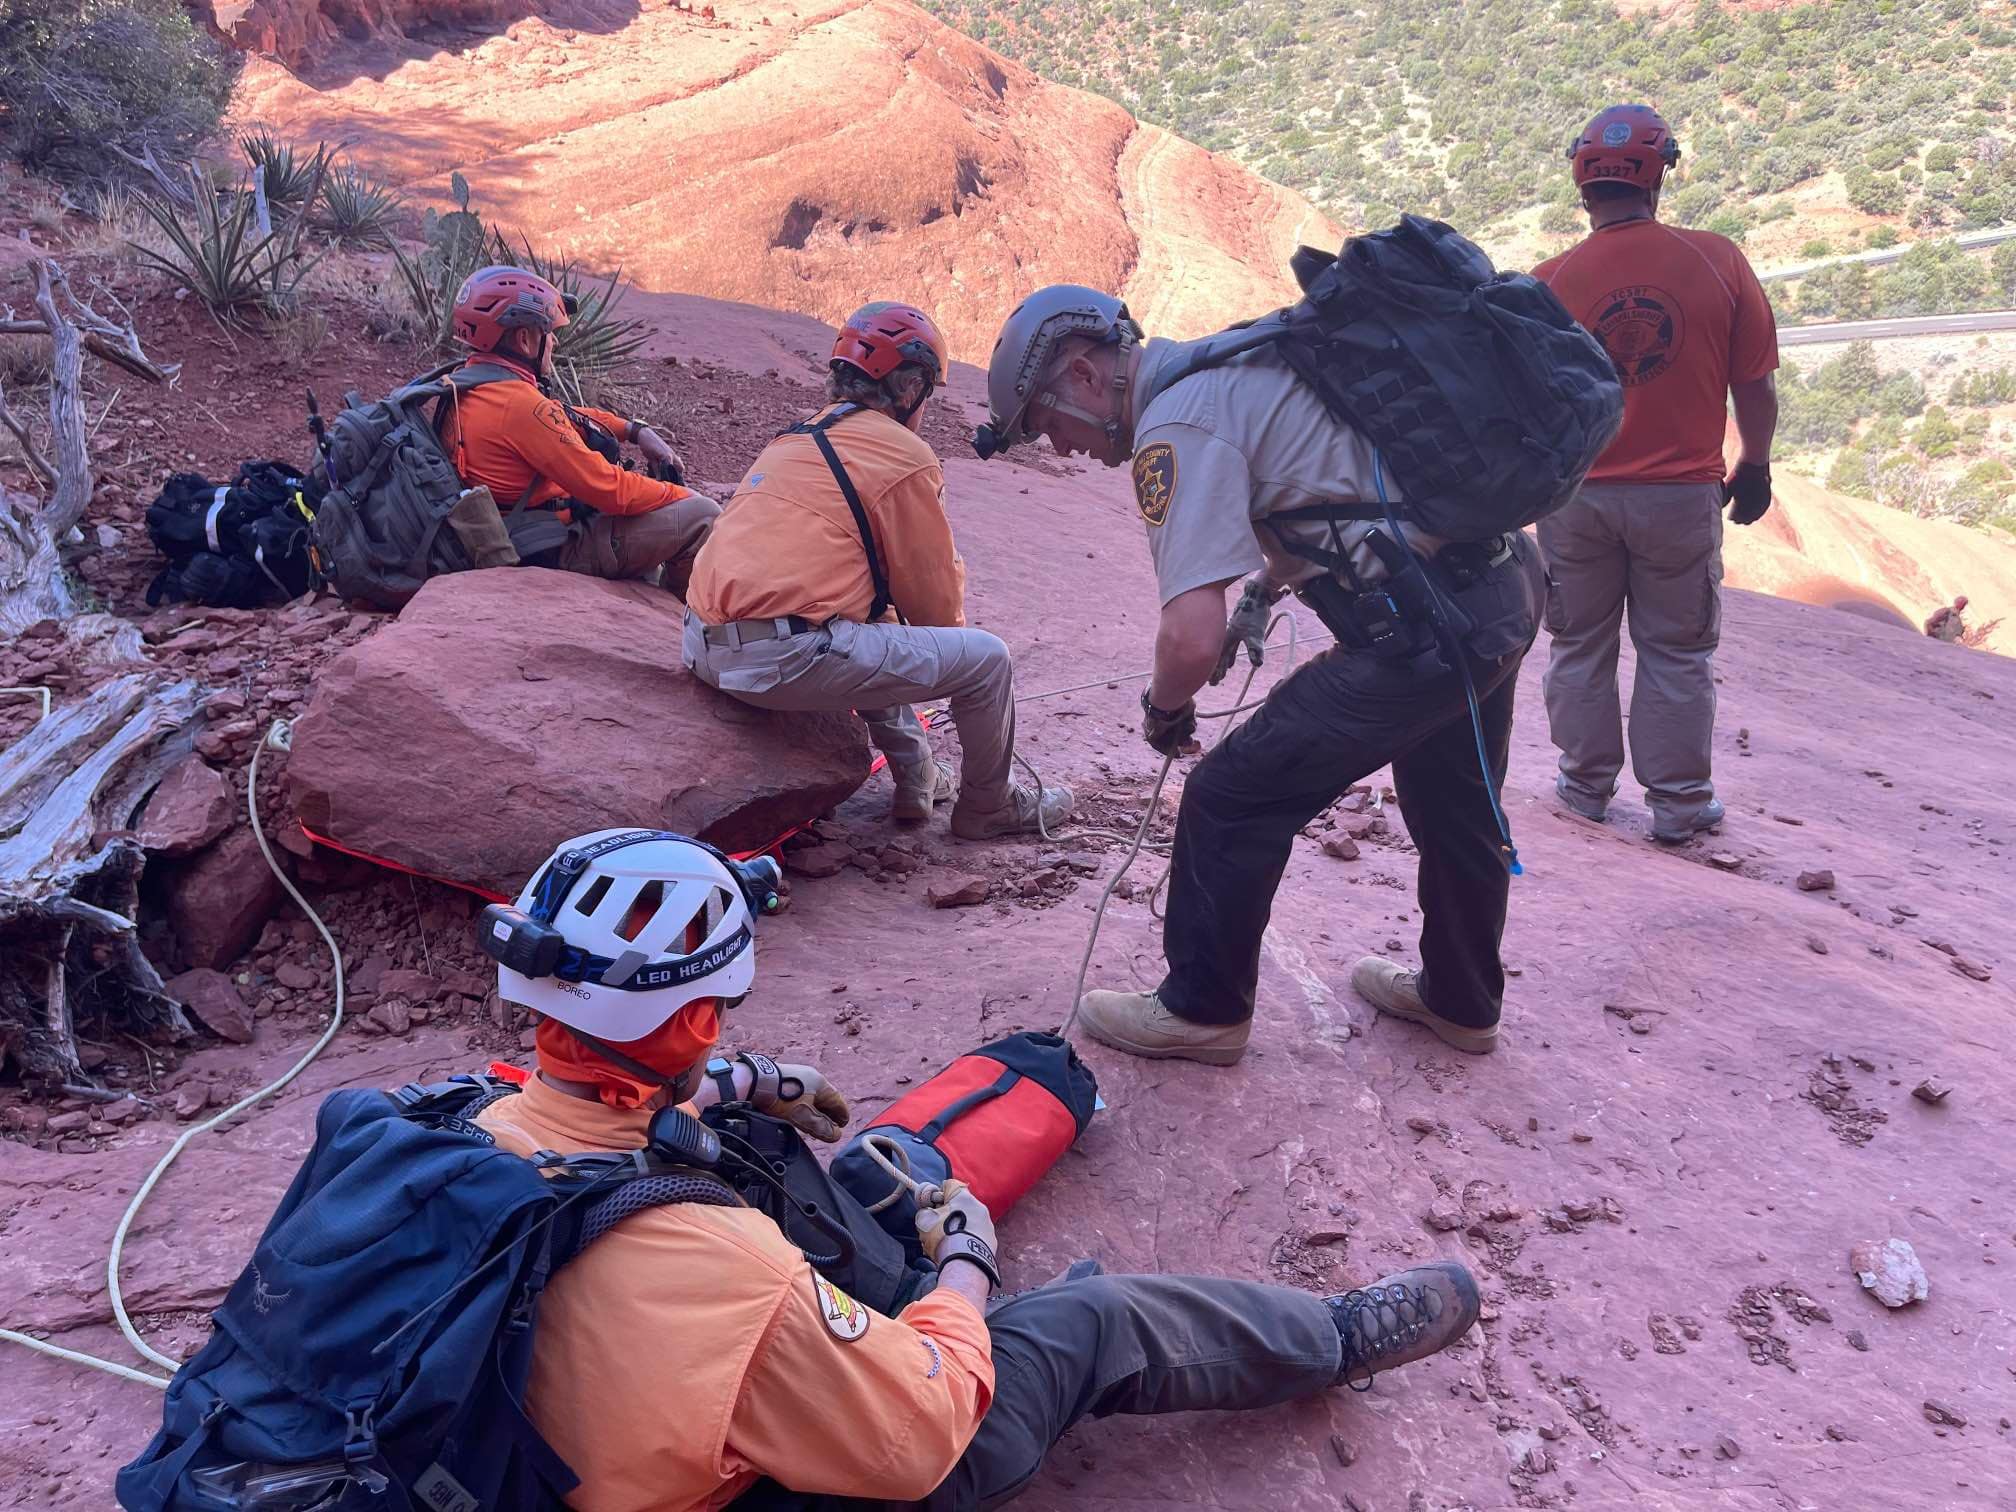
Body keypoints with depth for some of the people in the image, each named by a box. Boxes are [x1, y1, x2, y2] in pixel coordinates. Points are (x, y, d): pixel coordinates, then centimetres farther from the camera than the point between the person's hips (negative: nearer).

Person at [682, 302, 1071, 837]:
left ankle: (918, 780, 34)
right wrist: (954, 632, 25)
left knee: (875, 632, 36)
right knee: (987, 659, 2)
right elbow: (935, 588, 3)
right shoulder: (904, 455, -3)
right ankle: (990, 805, 23)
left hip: (705, 646, 9)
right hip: (783, 660, -9)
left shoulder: (795, 440, 22)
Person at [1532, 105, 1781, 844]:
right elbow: (1756, 385, -2)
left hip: (1575, 497, 1)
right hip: (1682, 494, 0)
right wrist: (1754, 465, 14)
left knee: (1580, 647, 17)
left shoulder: (1549, 282, -9)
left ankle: (1586, 787, 28)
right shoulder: (1719, 262, -9)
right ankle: (1679, 804, 21)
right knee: (1677, 653, 12)